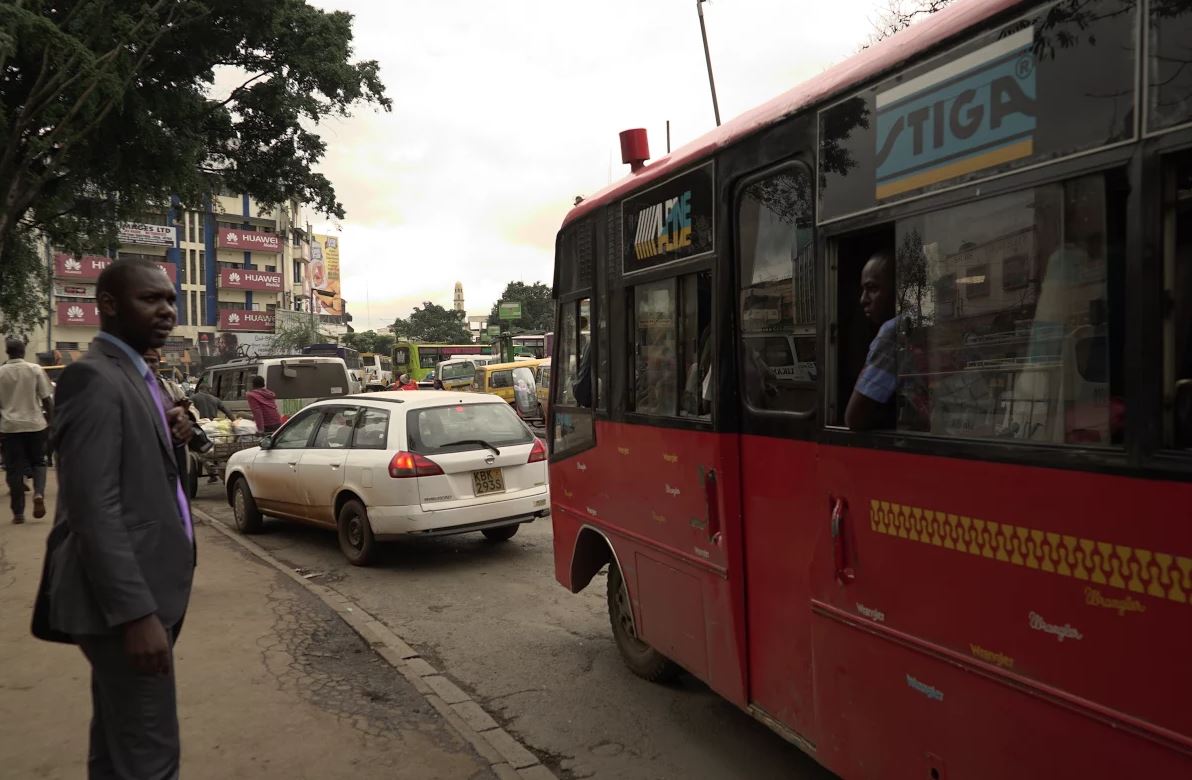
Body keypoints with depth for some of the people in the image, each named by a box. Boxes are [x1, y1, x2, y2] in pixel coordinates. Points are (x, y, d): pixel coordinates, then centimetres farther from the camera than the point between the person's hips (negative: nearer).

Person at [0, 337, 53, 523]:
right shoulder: (35, 369, -4)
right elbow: (47, 399, -4)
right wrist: (50, 421, 6)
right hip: (35, 424, 0)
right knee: (38, 462, 15)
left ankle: (18, 512, 6)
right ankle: (39, 494, -10)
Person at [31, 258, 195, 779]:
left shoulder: (137, 374, 13)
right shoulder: (92, 378, -17)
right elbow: (95, 507, -23)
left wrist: (174, 440, 1)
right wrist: (136, 612, -25)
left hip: (146, 588, 10)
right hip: (125, 600, -10)